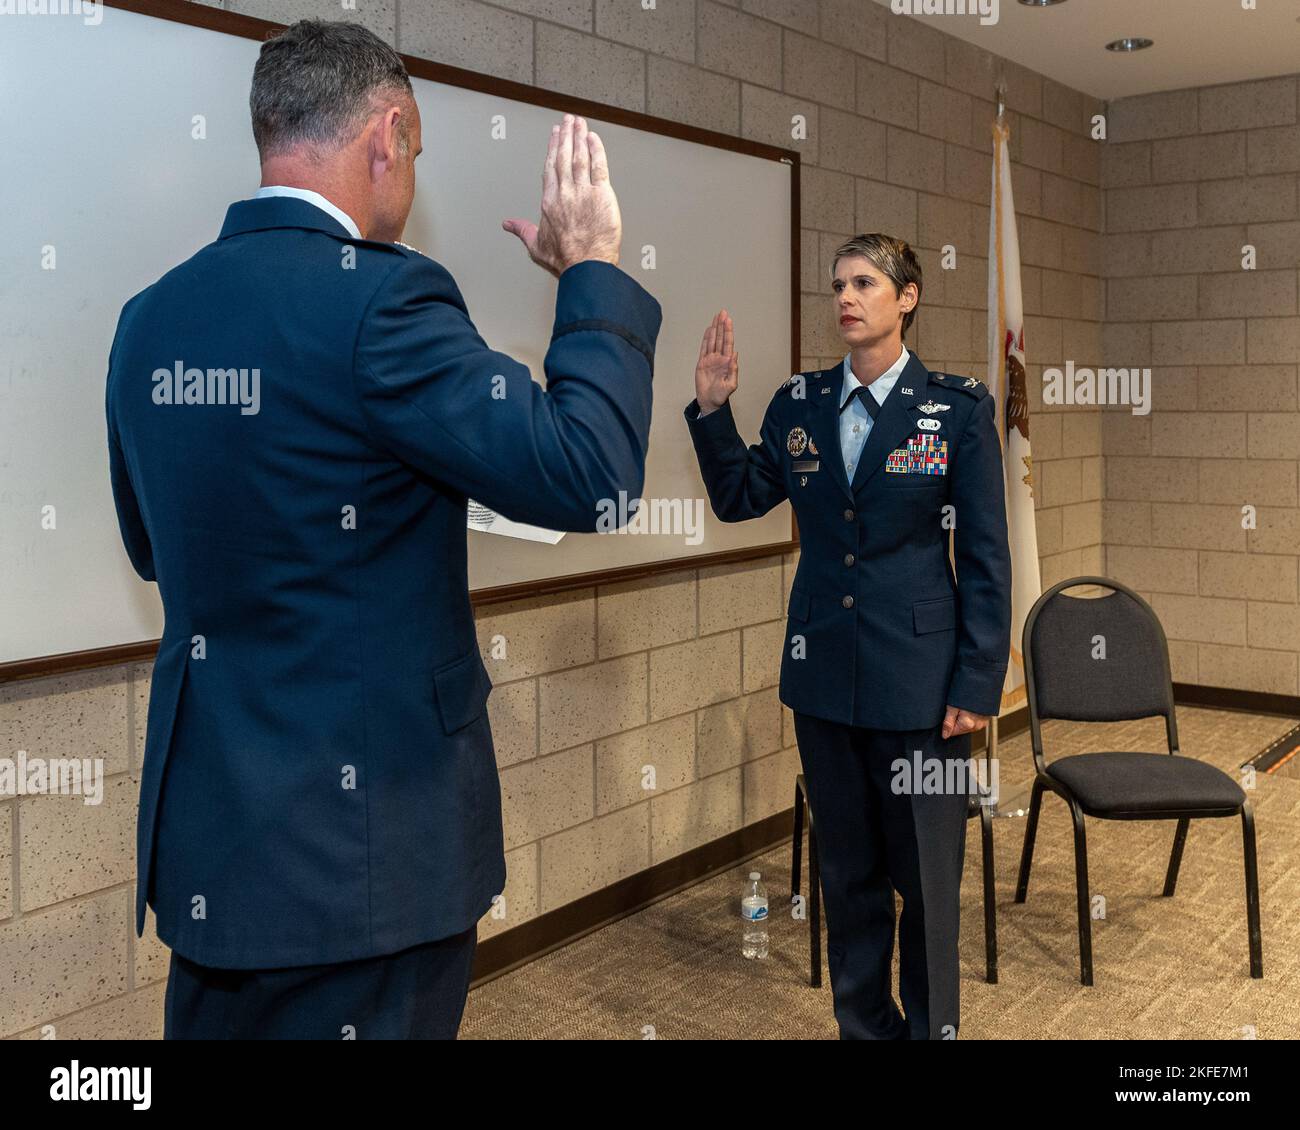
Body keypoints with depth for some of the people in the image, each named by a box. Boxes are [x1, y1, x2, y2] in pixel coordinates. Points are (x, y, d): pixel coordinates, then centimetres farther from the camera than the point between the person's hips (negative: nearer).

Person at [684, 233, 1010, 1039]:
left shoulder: (959, 408, -5)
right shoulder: (799, 405, 4)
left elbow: (986, 557, -5)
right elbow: (738, 498, 9)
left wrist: (978, 684, -9)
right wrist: (713, 409, -4)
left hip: (919, 675, -3)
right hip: (825, 671, 4)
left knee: (927, 875, 8)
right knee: (847, 869, 16)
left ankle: (930, 1026, 29)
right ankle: (864, 1023, 34)